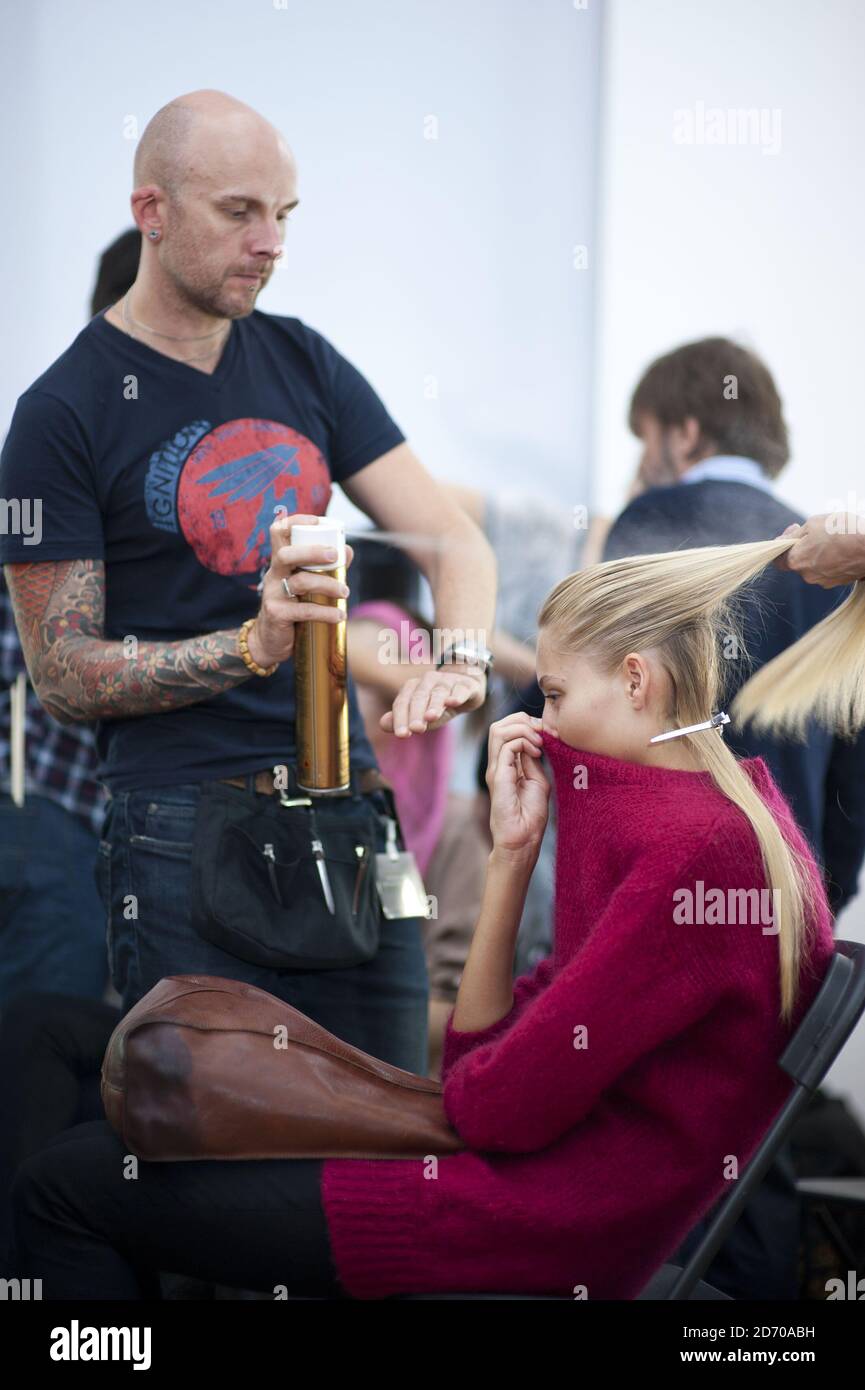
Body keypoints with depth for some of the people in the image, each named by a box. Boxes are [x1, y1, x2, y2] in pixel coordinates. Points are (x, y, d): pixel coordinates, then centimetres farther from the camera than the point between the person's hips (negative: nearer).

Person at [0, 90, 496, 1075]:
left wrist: (458, 662, -12)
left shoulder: (305, 365, 12)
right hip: (185, 836, -5)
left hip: (351, 814, 5)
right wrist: (251, 645, -19)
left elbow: (453, 542, 10)